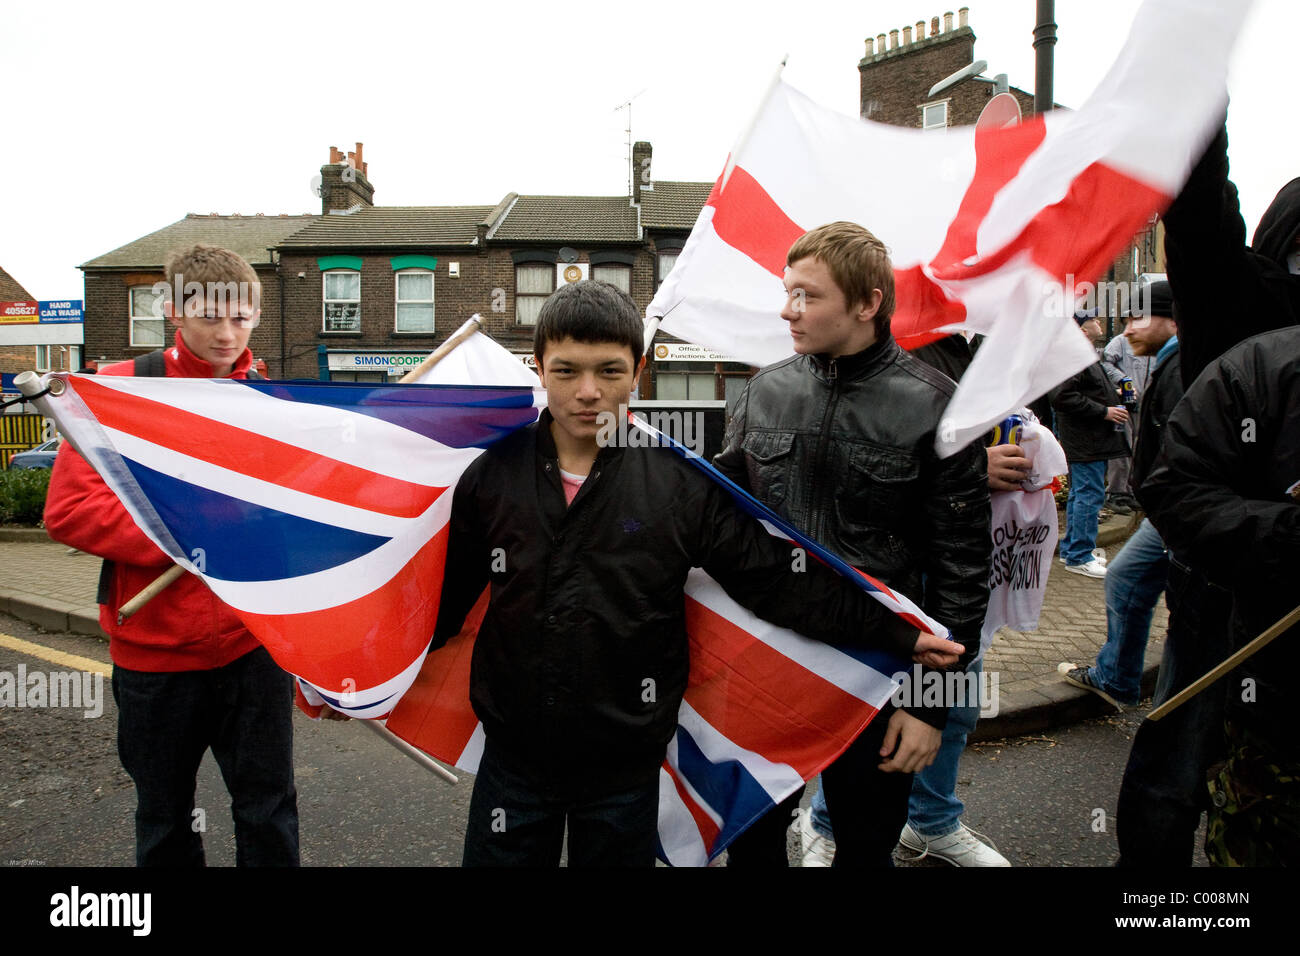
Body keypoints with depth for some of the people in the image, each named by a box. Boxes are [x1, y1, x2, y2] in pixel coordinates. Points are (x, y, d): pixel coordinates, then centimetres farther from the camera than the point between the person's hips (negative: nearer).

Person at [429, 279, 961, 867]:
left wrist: (900, 635, -6)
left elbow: (777, 582, -5)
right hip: (512, 758, 1)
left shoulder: (682, 483, -9)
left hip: (627, 768, -1)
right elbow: (444, 598, 5)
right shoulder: (492, 475, -5)